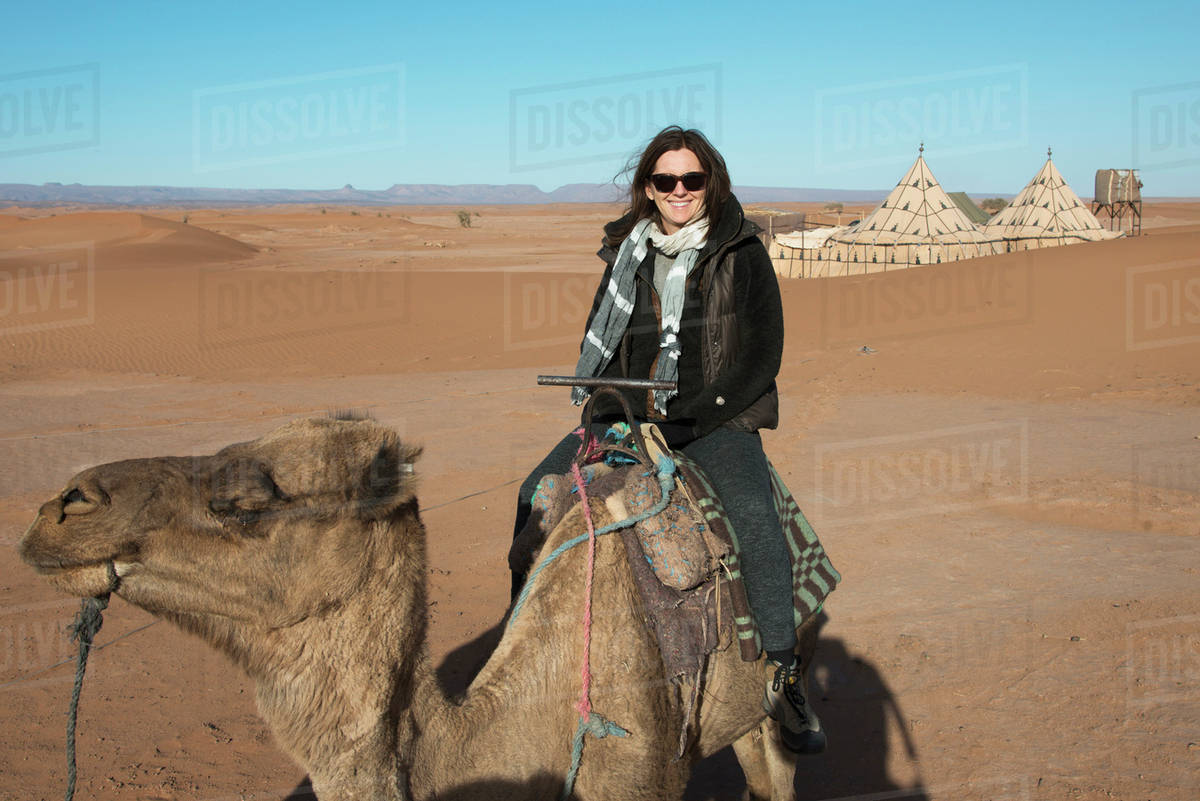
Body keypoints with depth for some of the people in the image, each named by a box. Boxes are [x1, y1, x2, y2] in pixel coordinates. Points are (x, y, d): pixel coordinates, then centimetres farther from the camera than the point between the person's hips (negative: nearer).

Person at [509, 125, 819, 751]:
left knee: (755, 516, -31)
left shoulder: (742, 255, -3)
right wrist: (608, 403, 1)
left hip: (718, 418, -5)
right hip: (631, 413, 5)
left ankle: (782, 674, -18)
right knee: (537, 492, -7)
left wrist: (689, 412, -16)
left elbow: (761, 358, -8)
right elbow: (597, 343, 19)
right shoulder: (626, 253, 9)